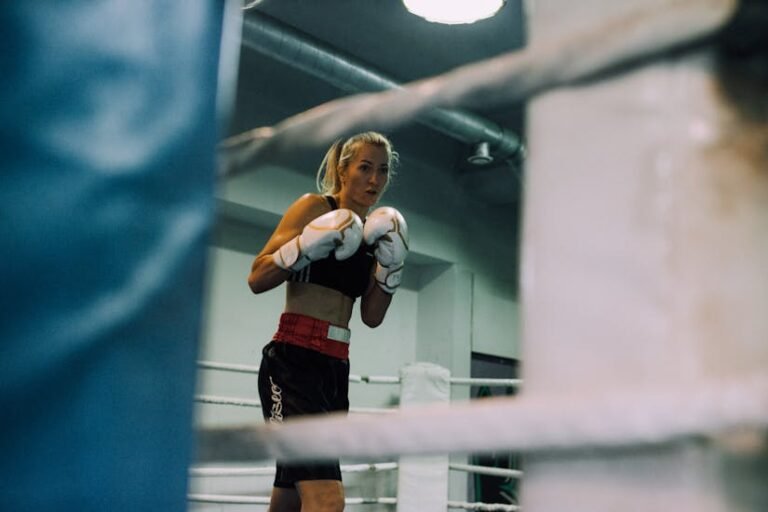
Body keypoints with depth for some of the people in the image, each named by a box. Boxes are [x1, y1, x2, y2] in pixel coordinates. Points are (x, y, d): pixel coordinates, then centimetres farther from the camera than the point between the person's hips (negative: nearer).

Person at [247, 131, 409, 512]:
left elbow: (372, 317, 14)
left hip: (335, 368, 8)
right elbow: (257, 279, -9)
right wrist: (309, 245, -20)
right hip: (291, 362, -8)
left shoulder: (372, 233, 16)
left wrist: (391, 266, 2)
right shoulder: (313, 207, -2)